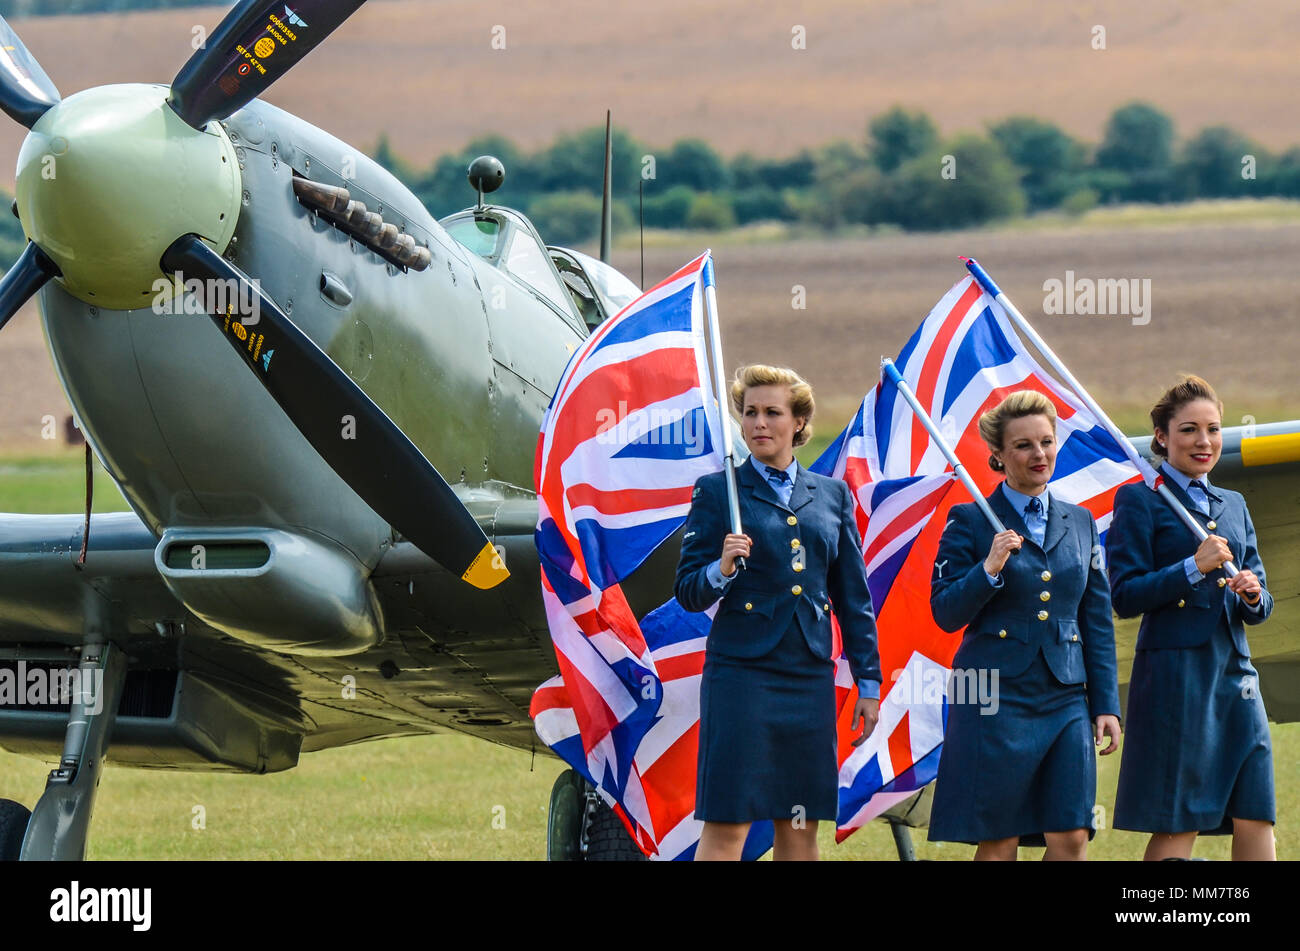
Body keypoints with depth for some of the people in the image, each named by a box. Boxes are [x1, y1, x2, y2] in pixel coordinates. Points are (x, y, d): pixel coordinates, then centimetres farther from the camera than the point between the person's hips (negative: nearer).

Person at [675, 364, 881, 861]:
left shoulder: (832, 495, 13)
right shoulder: (716, 492, 2)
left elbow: (854, 597, 14)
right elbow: (688, 592, 1)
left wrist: (868, 682, 11)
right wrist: (722, 569, -21)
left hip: (809, 676, 4)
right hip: (741, 674, -4)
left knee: (800, 828, 5)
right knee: (726, 823, -8)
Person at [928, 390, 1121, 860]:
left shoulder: (1080, 522, 14)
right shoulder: (970, 521, 1)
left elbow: (1098, 620, 16)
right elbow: (945, 613, -2)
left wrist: (1106, 704, 10)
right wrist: (988, 571, -19)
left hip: (1066, 699, 4)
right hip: (996, 699, -4)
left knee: (1072, 838, -4)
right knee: (998, 840, -2)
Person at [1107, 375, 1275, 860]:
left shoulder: (1233, 505, 20)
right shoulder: (1140, 501, 1)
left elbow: (1259, 606, 20)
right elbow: (1125, 597, -7)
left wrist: (1253, 596, -3)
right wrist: (1194, 568, -17)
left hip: (1235, 673, 6)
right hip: (1175, 672, -6)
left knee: (1256, 820, -2)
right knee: (1177, 825, -6)